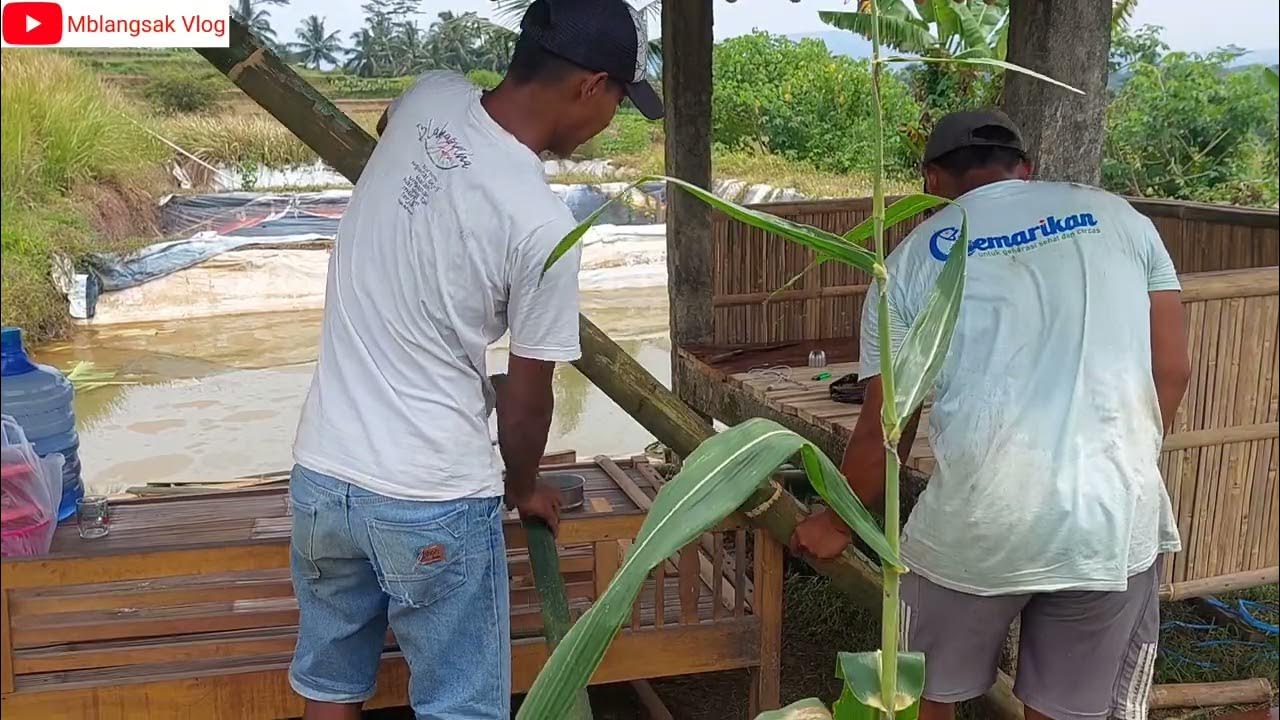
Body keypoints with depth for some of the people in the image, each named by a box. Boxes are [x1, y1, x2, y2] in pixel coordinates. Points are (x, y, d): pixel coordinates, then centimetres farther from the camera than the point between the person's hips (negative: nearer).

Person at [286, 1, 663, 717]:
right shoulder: (543, 224, -19)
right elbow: (527, 398, -7)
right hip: (434, 500, -6)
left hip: (322, 475, 7)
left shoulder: (429, 99, -2)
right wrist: (524, 487, 14)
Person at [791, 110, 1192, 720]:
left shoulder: (913, 260, 4)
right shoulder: (1116, 216, 9)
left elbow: (884, 430, 4)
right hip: (1117, 521, 2)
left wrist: (836, 523, 20)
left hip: (976, 527, -2)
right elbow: (1172, 373, 8)